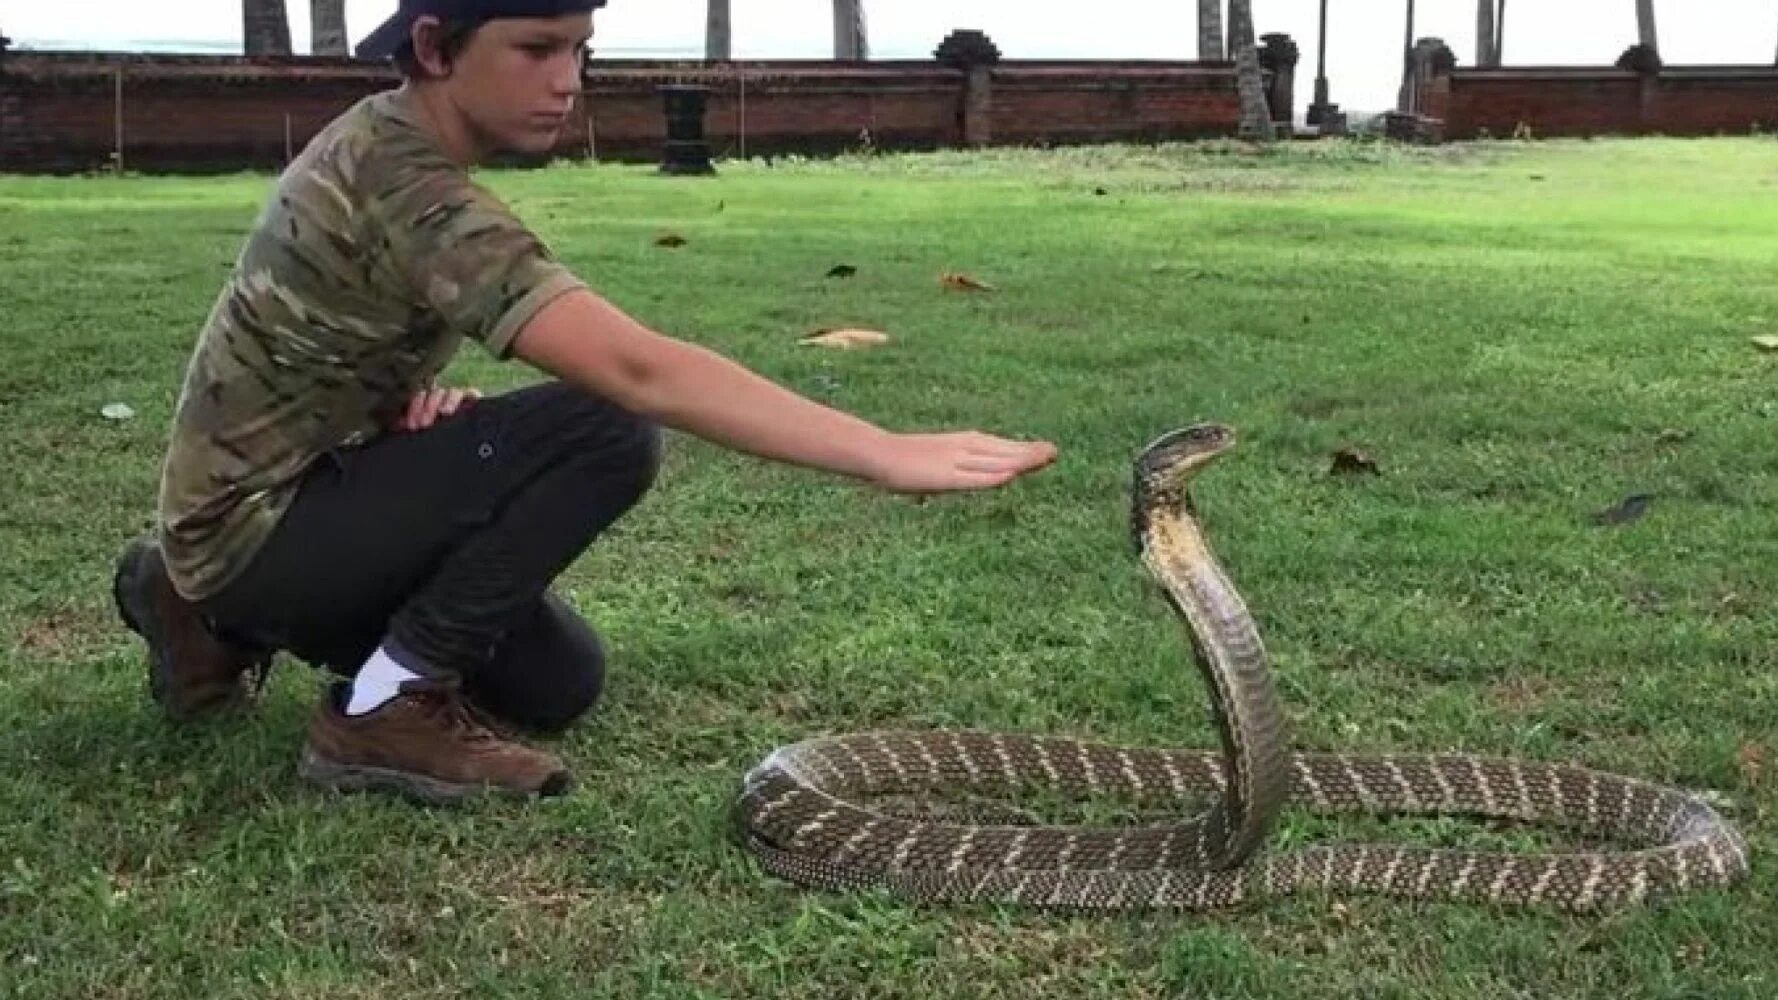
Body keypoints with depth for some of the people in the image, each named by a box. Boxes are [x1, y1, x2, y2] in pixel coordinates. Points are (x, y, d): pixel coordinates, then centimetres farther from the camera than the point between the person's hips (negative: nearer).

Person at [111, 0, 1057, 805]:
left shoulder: (382, 139, 2)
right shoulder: (409, 194, -28)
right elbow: (638, 369, -39)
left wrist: (414, 398, -10)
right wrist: (888, 454, -43)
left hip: (294, 497, 10)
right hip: (253, 529, -10)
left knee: (557, 683, 14)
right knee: (607, 431, -25)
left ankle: (229, 621, 18)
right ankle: (389, 705, -13)